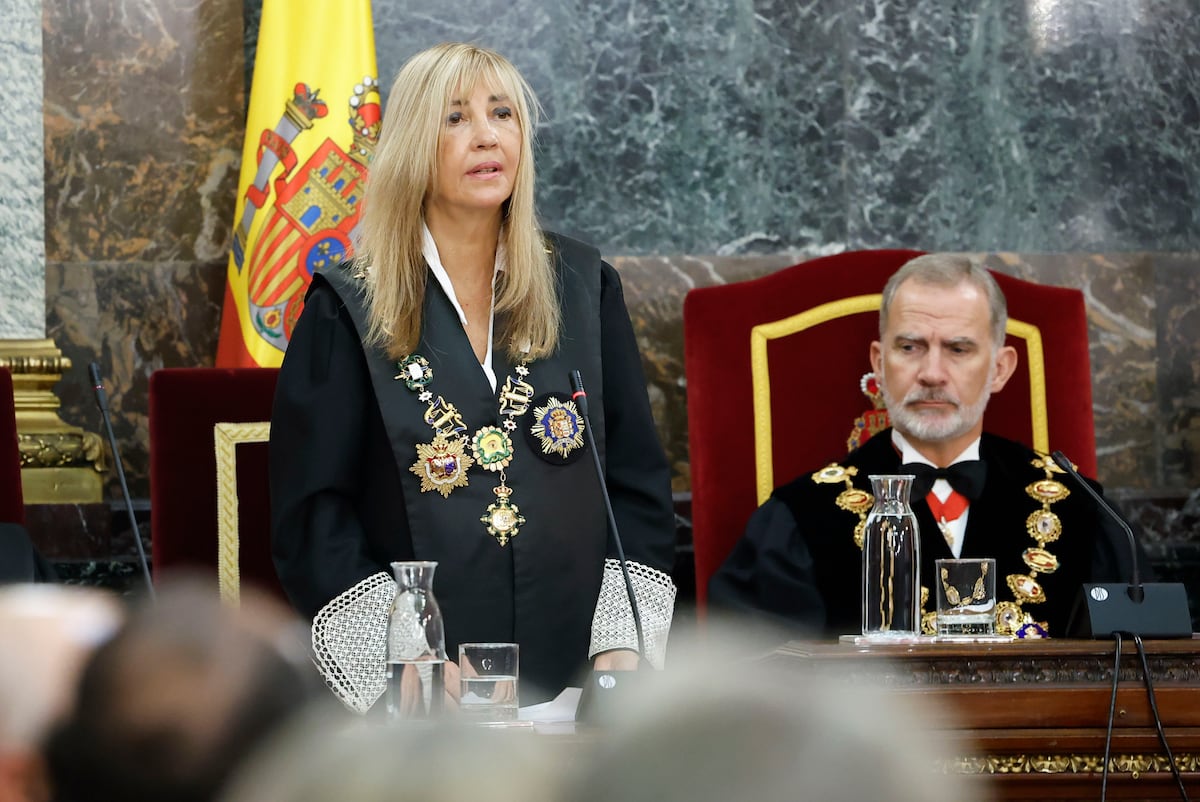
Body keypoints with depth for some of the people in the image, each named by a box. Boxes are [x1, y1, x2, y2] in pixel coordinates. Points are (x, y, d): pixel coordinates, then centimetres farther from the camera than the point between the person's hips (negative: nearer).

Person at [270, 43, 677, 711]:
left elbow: (639, 486, 9)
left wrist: (622, 644, -4)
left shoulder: (585, 287, 8)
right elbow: (312, 516, -5)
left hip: (572, 677, 2)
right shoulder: (346, 312, -1)